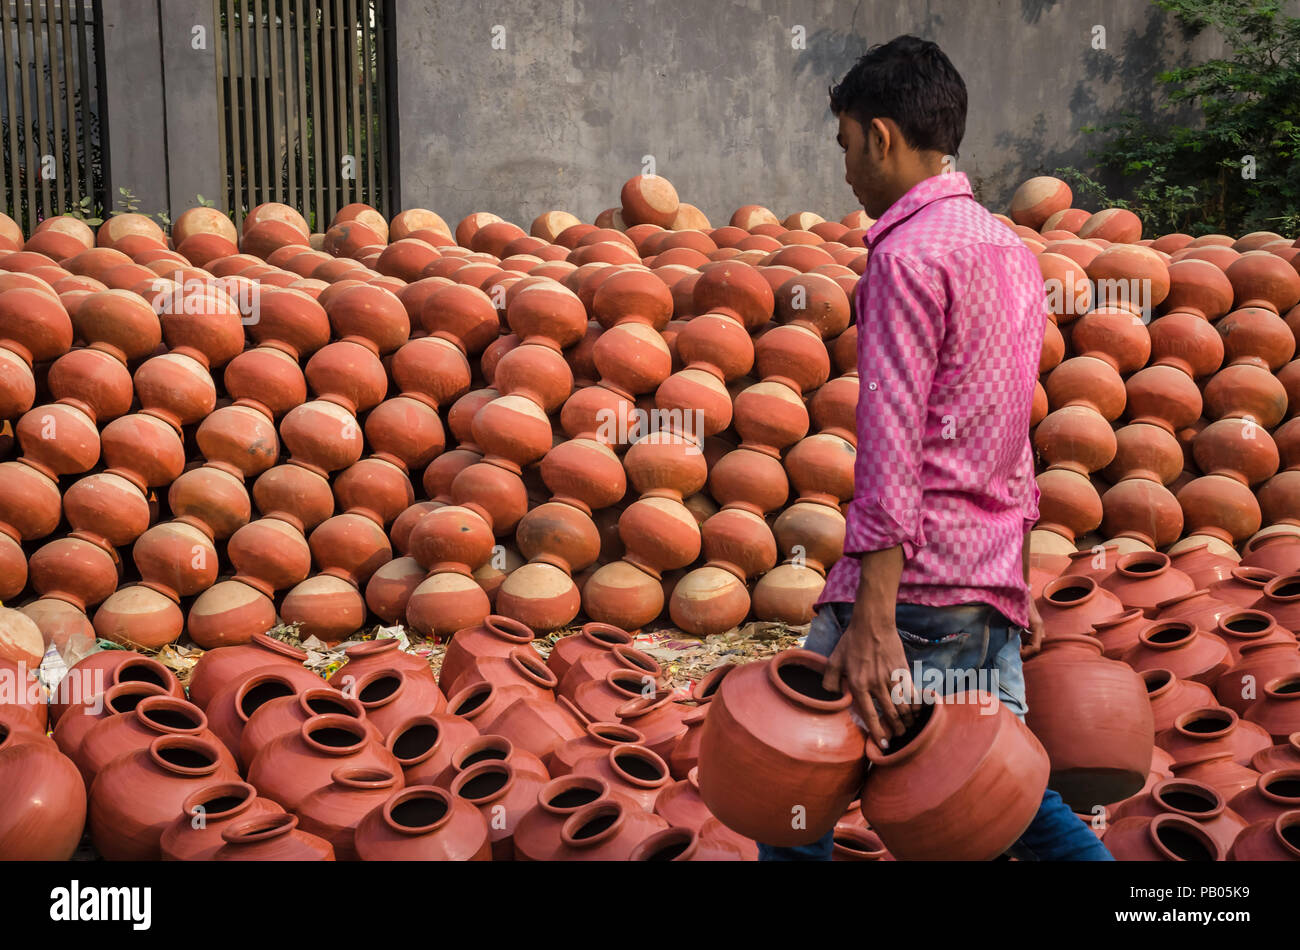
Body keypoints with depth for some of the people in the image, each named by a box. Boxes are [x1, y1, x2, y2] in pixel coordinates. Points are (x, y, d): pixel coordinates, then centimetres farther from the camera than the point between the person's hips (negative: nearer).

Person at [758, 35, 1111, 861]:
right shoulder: (1011, 251, 19)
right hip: (993, 577, 9)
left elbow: (892, 444, -18)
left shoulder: (909, 252, -9)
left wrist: (872, 616, -21)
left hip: (917, 577, -9)